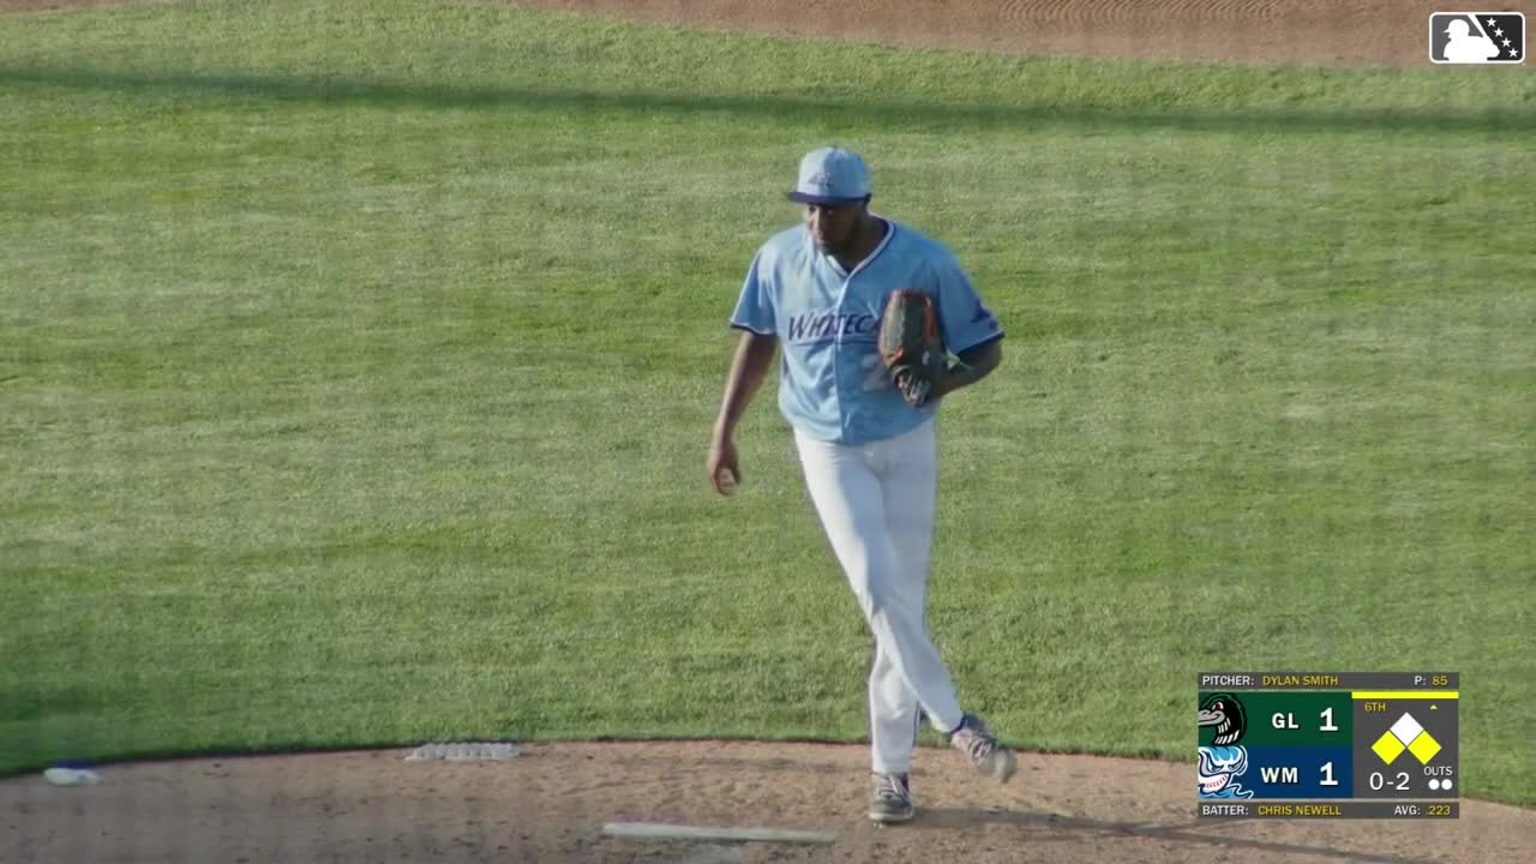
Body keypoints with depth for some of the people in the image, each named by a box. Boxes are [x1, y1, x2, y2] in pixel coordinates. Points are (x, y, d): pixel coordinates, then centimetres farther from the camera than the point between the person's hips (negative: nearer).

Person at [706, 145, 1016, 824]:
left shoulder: (924, 262, -13)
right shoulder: (780, 259, -6)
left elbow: (986, 348, -6)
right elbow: (758, 340, 10)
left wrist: (938, 383, -27)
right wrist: (724, 431, 8)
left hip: (907, 446, 0)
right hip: (829, 449, 0)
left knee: (903, 601, 4)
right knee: (877, 586, -18)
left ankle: (891, 764, 13)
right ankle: (953, 724, -13)